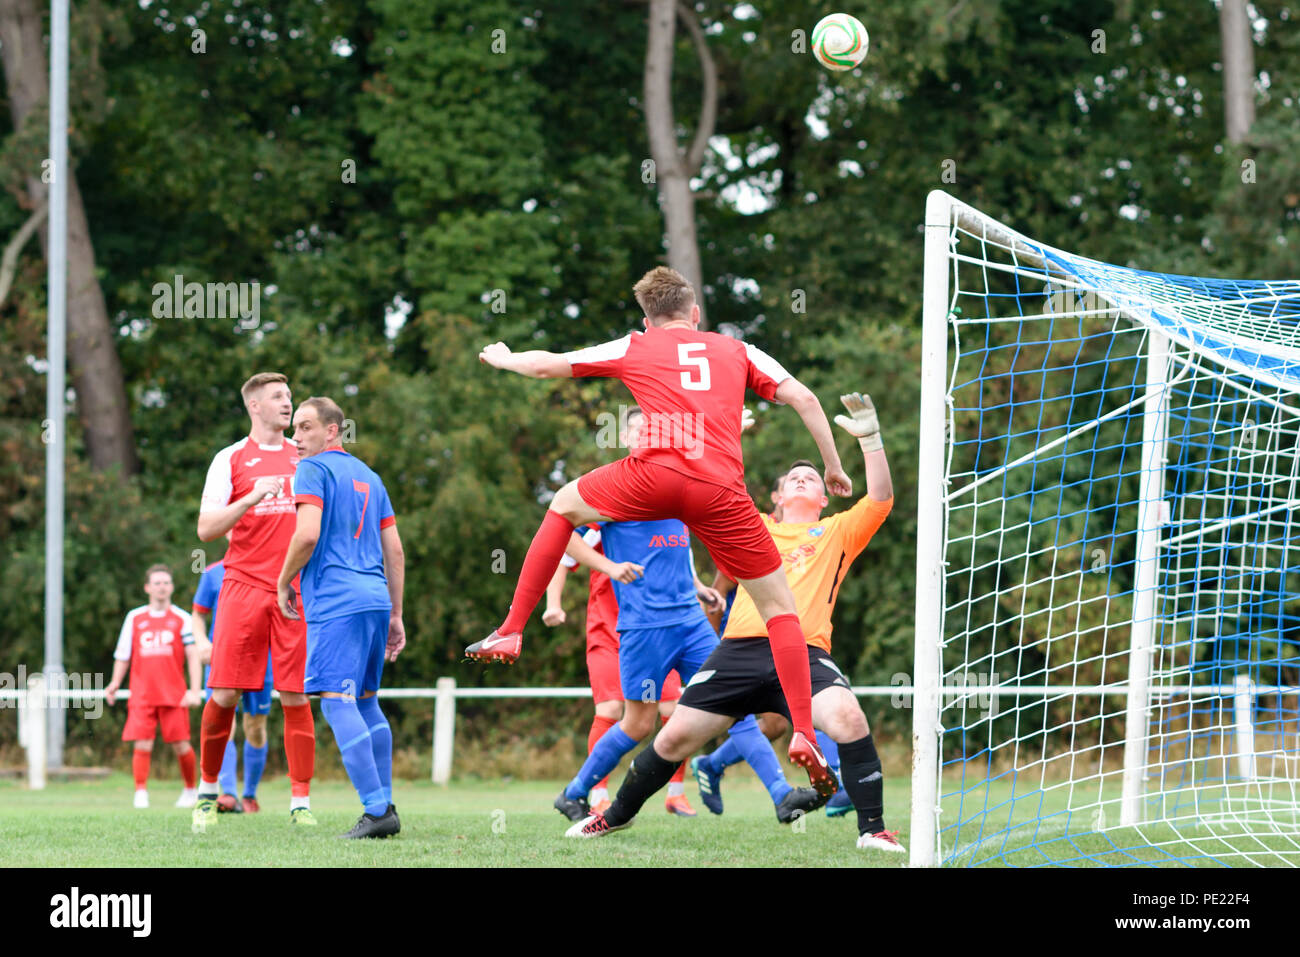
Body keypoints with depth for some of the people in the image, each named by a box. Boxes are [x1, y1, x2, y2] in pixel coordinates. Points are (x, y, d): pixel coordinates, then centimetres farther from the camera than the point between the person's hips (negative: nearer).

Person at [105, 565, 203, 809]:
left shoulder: (181, 619, 7)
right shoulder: (134, 618, 12)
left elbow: (193, 656, 3)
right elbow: (123, 655, 15)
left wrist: (195, 690, -6)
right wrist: (115, 683, 2)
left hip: (174, 694, -1)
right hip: (142, 695, 1)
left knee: (181, 745, -2)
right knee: (142, 745, -11)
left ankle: (190, 789, 18)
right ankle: (141, 793, -6)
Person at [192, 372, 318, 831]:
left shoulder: (305, 457, 14)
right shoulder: (230, 460, 4)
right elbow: (206, 529, -4)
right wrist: (251, 499, -17)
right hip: (244, 586, -2)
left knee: (295, 698, -3)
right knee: (224, 694, -5)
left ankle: (301, 803, -2)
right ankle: (208, 790, 14)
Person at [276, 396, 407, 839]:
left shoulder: (314, 470, -2)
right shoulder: (368, 476, 22)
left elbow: (308, 535, -16)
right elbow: (395, 552, 20)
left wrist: (284, 582, -1)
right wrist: (395, 615, 22)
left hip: (335, 602, -8)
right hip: (375, 598, 8)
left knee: (338, 702, -11)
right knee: (366, 702, 16)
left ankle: (376, 810, -20)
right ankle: (385, 806, 15)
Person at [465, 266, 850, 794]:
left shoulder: (636, 347, 23)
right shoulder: (736, 351, 24)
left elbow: (549, 364, 33)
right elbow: (803, 397, 14)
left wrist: (503, 359, 53)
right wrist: (833, 467, 23)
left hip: (656, 474, 0)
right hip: (722, 488, 0)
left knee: (564, 504, 29)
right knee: (779, 604, 10)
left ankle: (511, 631, 26)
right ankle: (803, 734, -2)